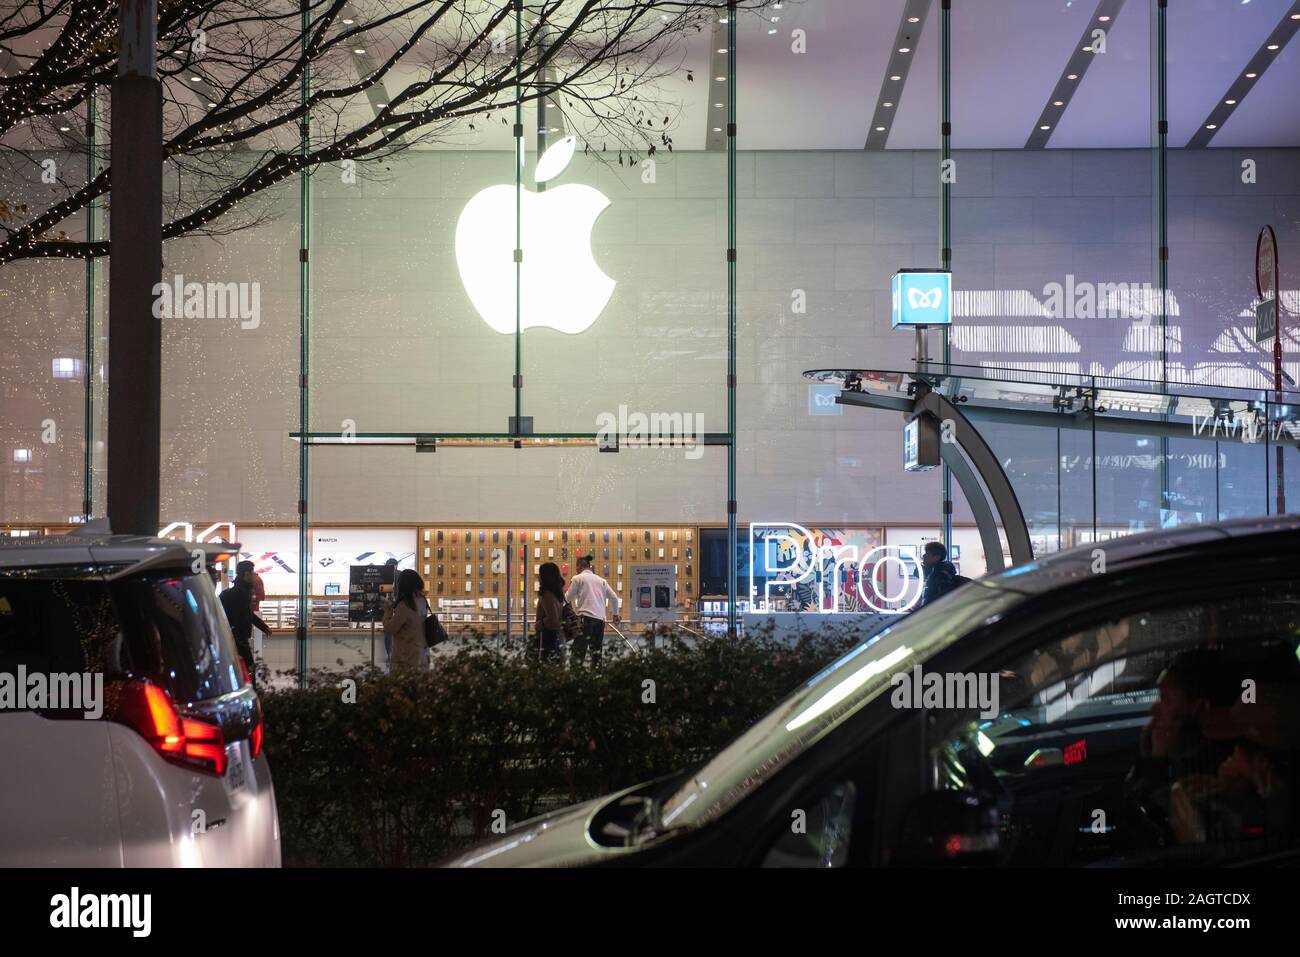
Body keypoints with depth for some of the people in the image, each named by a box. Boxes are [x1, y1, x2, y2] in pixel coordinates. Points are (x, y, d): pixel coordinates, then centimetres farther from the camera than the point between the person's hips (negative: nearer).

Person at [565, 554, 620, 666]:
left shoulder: (577, 578, 5)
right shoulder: (601, 580, 18)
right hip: (600, 618, 5)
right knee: (597, 651, 9)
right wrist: (616, 614, 28)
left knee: (578, 651, -9)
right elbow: (614, 597, 15)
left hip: (586, 616, -5)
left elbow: (568, 598, 5)